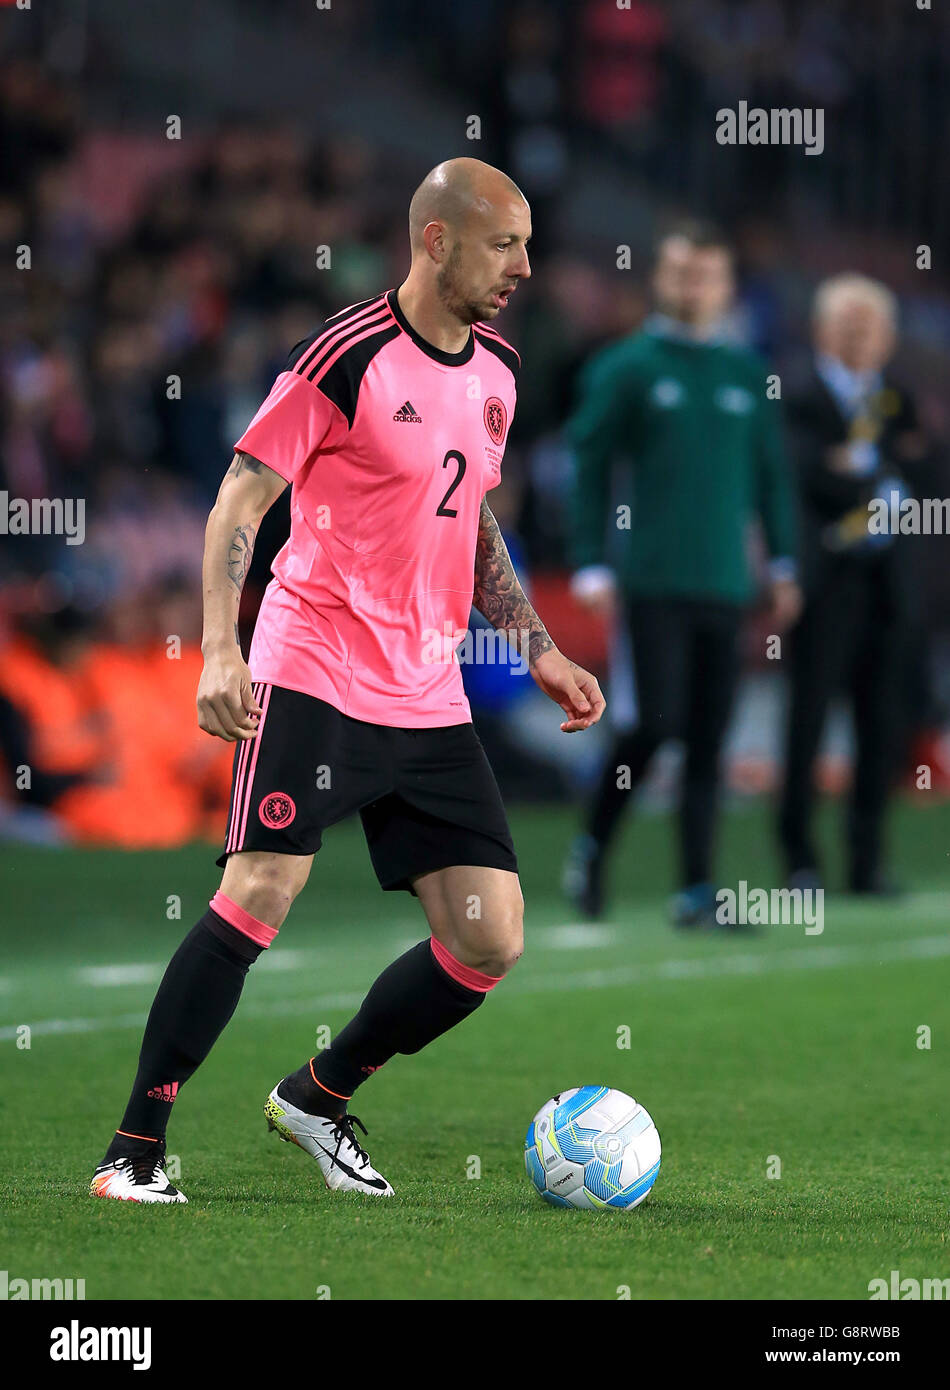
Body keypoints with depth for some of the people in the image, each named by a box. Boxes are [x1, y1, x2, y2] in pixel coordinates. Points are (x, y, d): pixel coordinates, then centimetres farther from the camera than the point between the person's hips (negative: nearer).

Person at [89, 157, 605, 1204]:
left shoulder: (496, 368, 12)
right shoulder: (347, 357, -10)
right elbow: (238, 502, -10)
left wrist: (537, 650, 18)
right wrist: (220, 648, -21)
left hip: (429, 703, 7)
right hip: (315, 676, -7)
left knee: (490, 941, 0)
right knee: (262, 891, -18)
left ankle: (319, 1098, 20)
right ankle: (135, 1146, -9)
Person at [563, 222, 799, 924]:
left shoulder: (746, 373, 12)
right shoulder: (626, 367, 1)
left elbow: (771, 471, 17)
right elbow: (589, 465, 1)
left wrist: (784, 563, 11)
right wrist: (592, 565, -5)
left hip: (725, 583, 4)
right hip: (652, 578, -4)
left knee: (708, 740, 2)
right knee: (658, 720, -11)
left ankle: (697, 891, 4)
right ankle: (593, 846, 11)